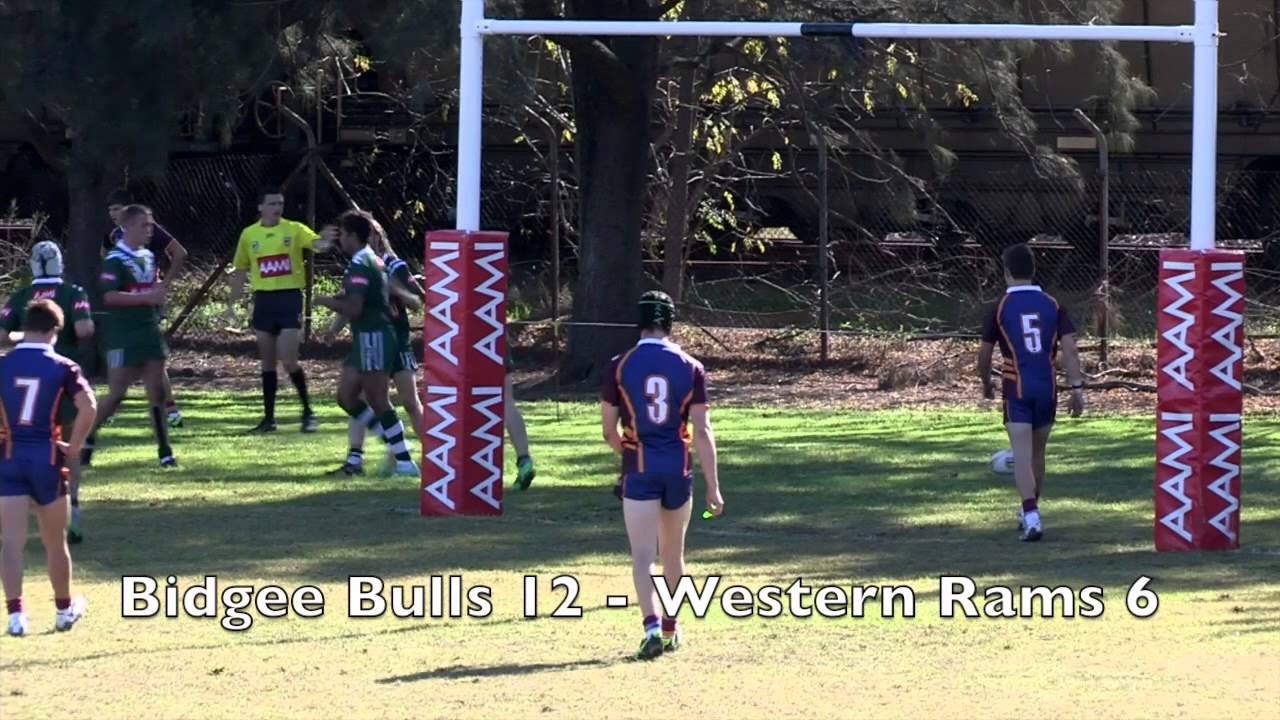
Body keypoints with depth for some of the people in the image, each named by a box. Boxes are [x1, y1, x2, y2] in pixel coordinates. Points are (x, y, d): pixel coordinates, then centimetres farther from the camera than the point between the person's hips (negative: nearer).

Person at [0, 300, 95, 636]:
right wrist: (74, 447, -2)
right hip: (47, 457, 0)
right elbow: (88, 407, -14)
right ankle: (65, 609, 31)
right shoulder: (62, 368, -2)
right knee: (55, 541, 16)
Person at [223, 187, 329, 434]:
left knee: (289, 360, -10)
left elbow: (316, 243, -19)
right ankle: (269, 417, 16)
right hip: (263, 300, 3)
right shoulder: (249, 235, 7)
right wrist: (231, 305, 12)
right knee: (267, 362, 8)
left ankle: (308, 412, 4)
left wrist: (325, 243, -44)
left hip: (289, 297, -3)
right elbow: (240, 272, 15)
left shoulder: (294, 230, -2)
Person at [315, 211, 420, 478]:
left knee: (378, 403, -6)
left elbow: (353, 309, -23)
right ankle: (392, 441, 12)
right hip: (367, 338, 10)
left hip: (373, 338, -10)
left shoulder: (360, 265, -16)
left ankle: (405, 462, -3)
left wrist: (327, 301, -8)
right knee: (346, 396, 11)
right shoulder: (373, 261, 15)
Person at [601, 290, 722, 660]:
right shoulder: (690, 368, -1)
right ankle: (670, 630, 31)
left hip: (639, 471, -2)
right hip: (678, 469, 2)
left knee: (643, 556, -6)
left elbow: (609, 431, 2)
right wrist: (713, 488, -3)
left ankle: (653, 627, -26)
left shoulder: (620, 367, -4)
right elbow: (702, 431, -5)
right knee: (673, 554, 19)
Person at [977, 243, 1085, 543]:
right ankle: (1029, 513, 33)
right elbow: (1069, 348, -4)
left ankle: (1032, 516, -24)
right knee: (1037, 453, 18)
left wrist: (987, 385, 21)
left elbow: (984, 353, 3)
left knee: (1022, 454, -8)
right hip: (1047, 388, 3)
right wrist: (1077, 387, -3)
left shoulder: (1000, 308, -2)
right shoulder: (1052, 305, 4)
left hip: (1017, 388, -3)